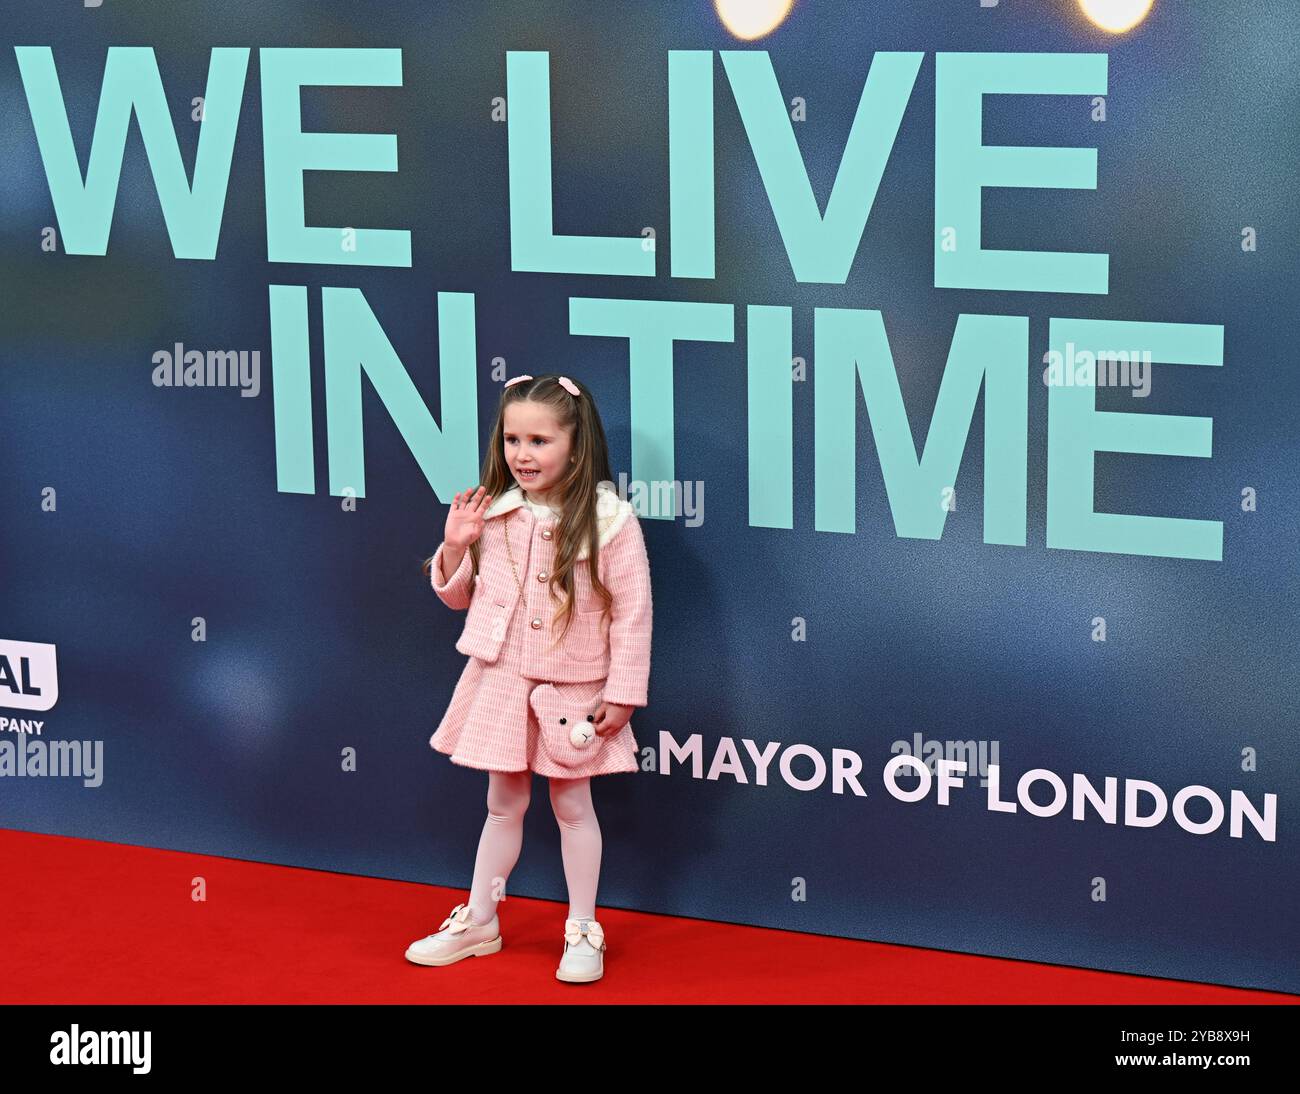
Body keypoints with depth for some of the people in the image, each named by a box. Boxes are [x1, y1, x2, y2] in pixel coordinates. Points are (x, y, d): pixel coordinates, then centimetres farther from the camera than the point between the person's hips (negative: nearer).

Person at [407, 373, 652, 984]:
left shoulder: (608, 519, -15)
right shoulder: (491, 514, -3)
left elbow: (632, 613, -13)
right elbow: (459, 595, 9)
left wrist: (622, 694, -13)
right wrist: (454, 546, -10)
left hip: (572, 692, -3)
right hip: (499, 681, 4)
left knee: (572, 806, 10)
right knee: (503, 804, 16)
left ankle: (583, 932, 23)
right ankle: (478, 924, 29)